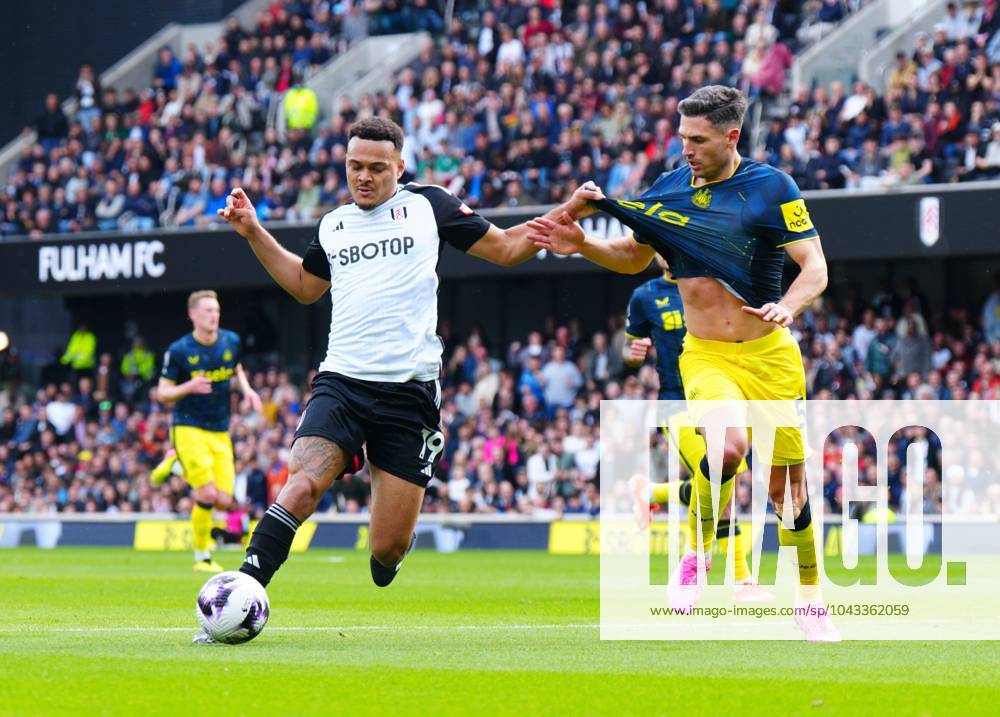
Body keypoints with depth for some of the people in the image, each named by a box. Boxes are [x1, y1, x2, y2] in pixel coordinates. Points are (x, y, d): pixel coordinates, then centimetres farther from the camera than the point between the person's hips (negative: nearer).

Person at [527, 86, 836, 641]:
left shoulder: (772, 188, -7)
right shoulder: (668, 189, 4)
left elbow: (814, 266, -11)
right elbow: (634, 257, 20)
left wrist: (788, 305, -31)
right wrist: (581, 244, 3)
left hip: (771, 356, -1)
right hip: (705, 356, 1)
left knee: (786, 483, 5)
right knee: (726, 445, -31)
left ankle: (809, 596, 27)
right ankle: (698, 551, -8)